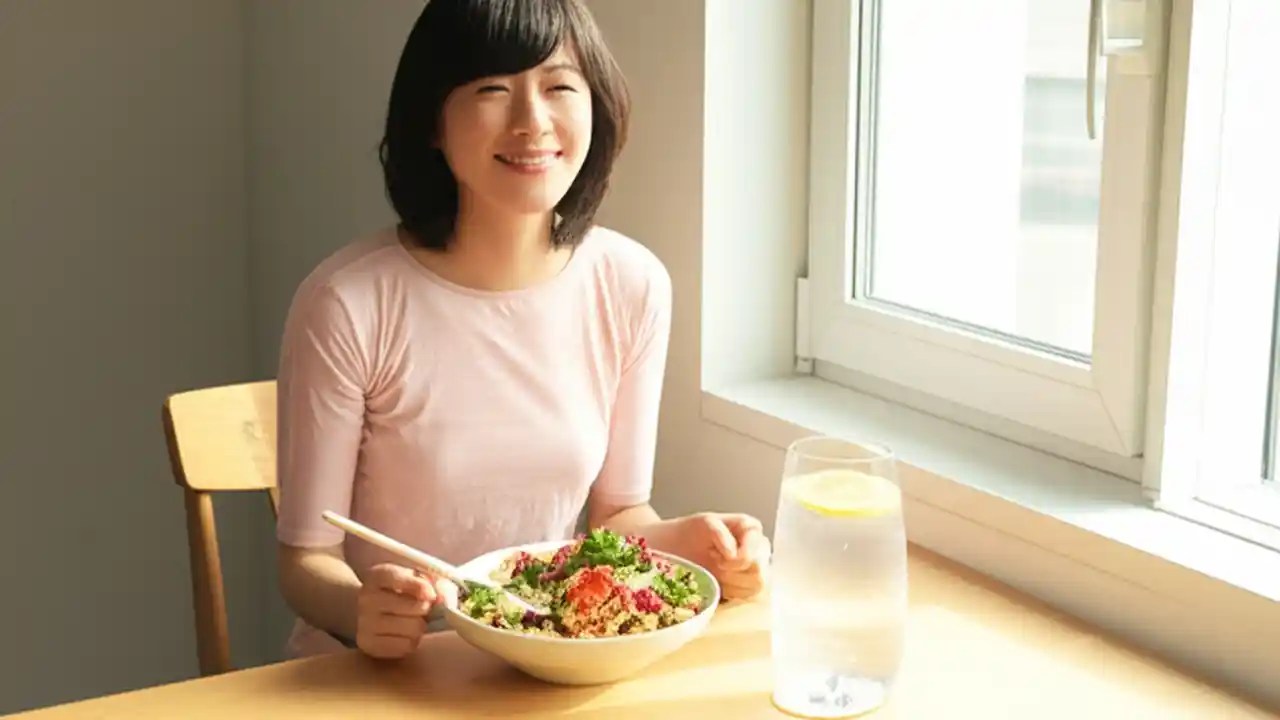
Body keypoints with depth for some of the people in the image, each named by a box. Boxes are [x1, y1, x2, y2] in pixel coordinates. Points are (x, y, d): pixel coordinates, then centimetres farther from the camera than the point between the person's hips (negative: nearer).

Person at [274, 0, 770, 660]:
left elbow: (616, 512, 6)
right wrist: (360, 611, -28)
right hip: (370, 676, -1)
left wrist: (683, 541, -13)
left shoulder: (634, 286, -5)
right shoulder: (347, 303, -16)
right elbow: (307, 558, -9)